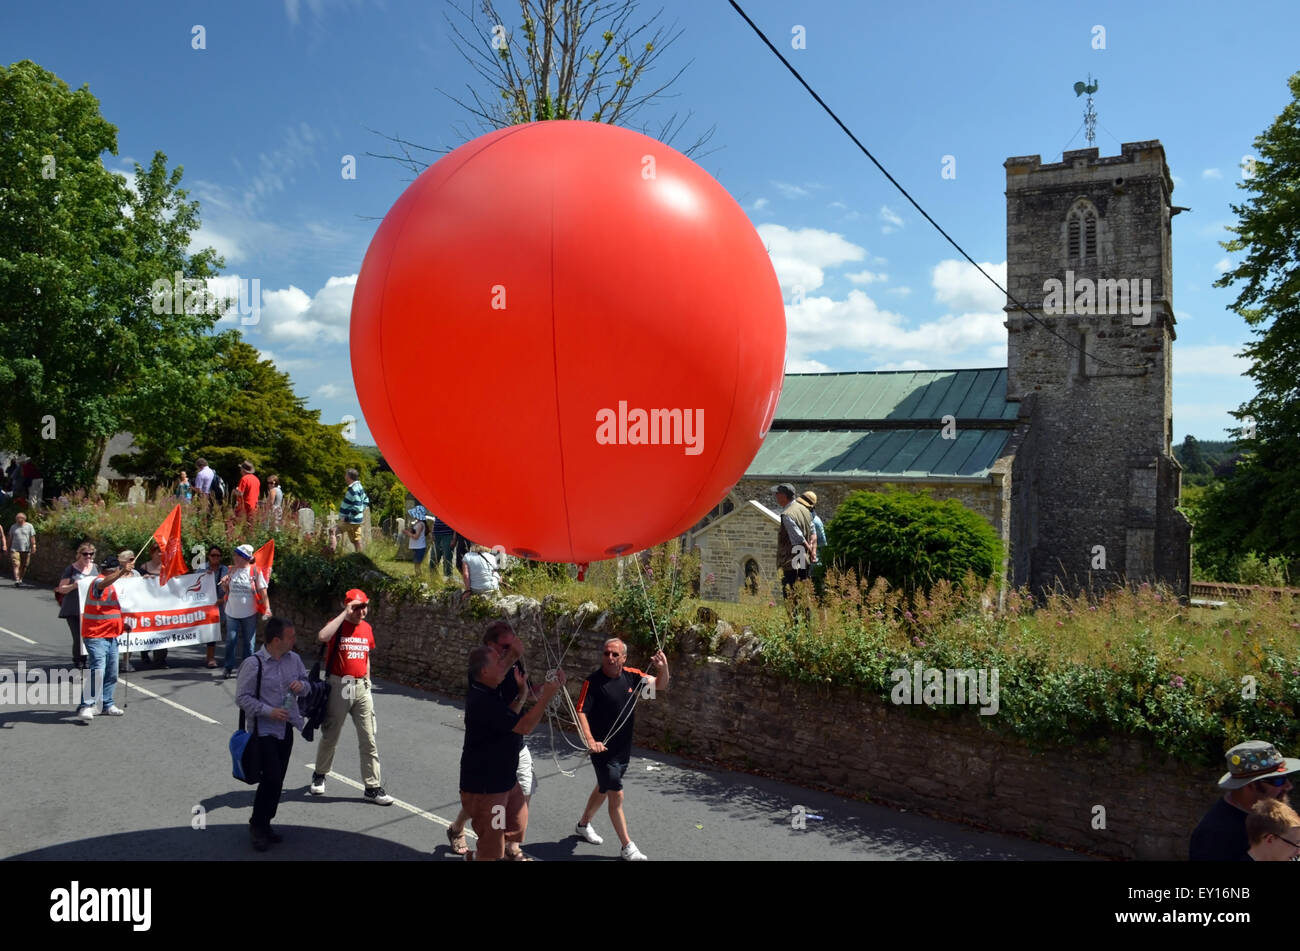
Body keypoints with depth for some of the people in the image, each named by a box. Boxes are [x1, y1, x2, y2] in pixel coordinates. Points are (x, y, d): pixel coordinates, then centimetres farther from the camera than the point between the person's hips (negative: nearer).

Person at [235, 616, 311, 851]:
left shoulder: (294, 659, 2)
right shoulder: (253, 664, -17)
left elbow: (307, 685, 14)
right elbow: (242, 697, -14)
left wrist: (302, 685, -10)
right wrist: (269, 711, -22)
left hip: (286, 729, 6)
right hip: (263, 730, -6)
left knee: (277, 780, 13)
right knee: (272, 778, -11)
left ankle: (265, 824, 28)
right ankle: (257, 825, 9)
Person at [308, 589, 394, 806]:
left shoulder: (367, 628, 6)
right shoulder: (338, 625, -10)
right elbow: (322, 637, -34)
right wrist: (345, 614, -28)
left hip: (361, 688, 4)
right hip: (338, 687, -4)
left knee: (369, 739, 4)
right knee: (330, 736, 12)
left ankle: (373, 786, 10)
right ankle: (319, 775, 36)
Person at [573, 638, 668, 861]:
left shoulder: (631, 675, -3)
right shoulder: (593, 681, -18)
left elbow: (661, 685, 1)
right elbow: (581, 712, -20)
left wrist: (663, 668, -20)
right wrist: (590, 740, -32)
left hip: (624, 748, 6)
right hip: (603, 748, -6)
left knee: (603, 789, 23)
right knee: (616, 796, -2)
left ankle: (583, 824, 45)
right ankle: (627, 846, 11)